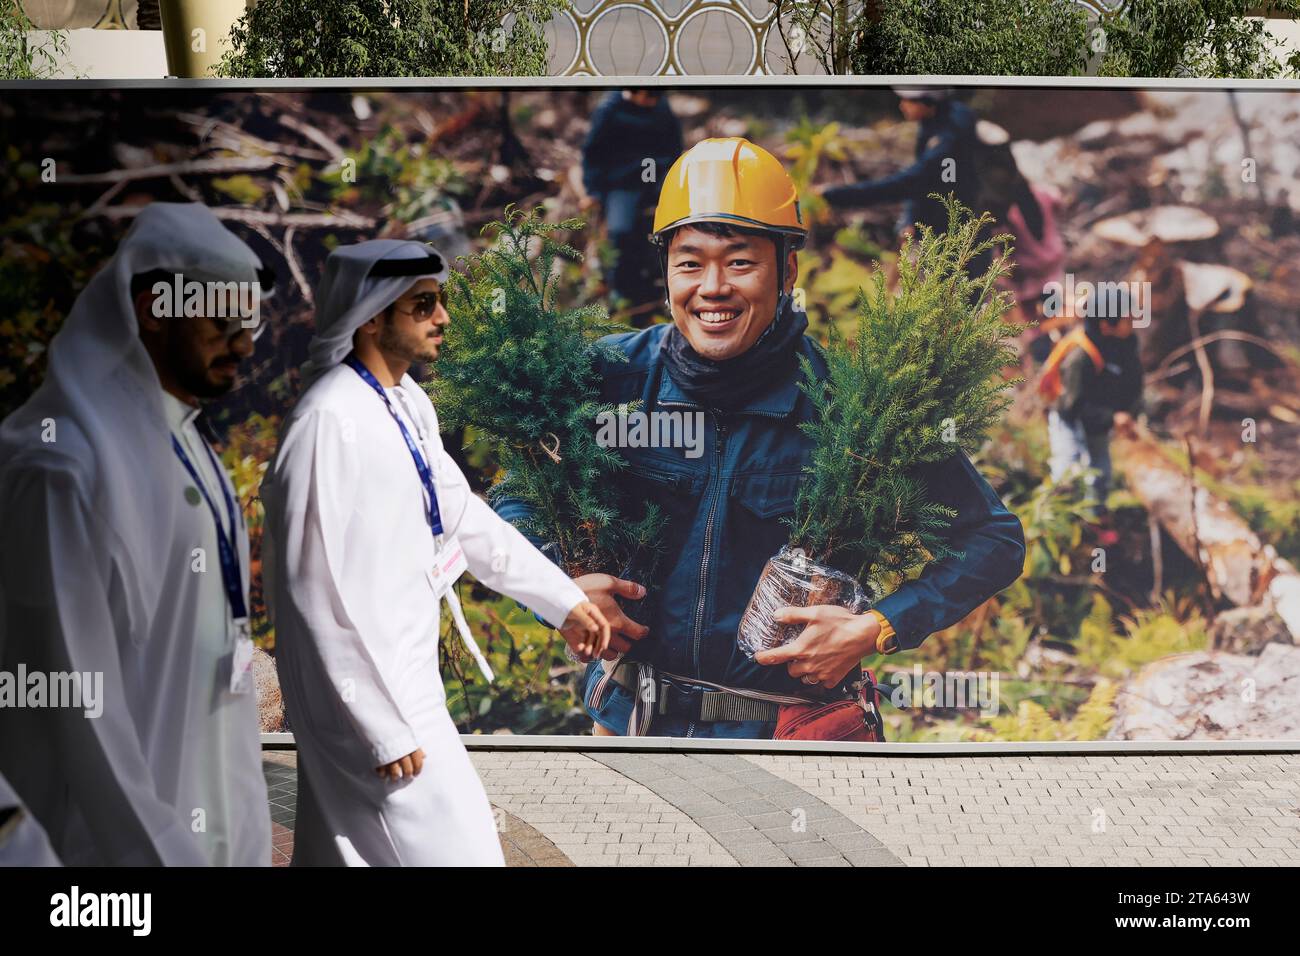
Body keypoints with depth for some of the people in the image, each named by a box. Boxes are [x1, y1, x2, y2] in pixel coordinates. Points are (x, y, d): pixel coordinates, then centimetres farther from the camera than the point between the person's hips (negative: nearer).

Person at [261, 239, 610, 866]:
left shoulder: (407, 401, 6)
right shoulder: (330, 421, -21)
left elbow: (458, 509, 19)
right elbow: (319, 594, -22)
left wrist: (563, 600, 20)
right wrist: (385, 730, -19)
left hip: (405, 671, 9)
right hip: (363, 689, -9)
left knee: (344, 847, 18)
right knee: (453, 848, -4)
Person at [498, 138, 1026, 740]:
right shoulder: (618, 375, -9)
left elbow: (995, 540, -9)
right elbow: (515, 504, 1)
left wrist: (876, 630, -20)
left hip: (785, 730, -2)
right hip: (630, 718, 3)